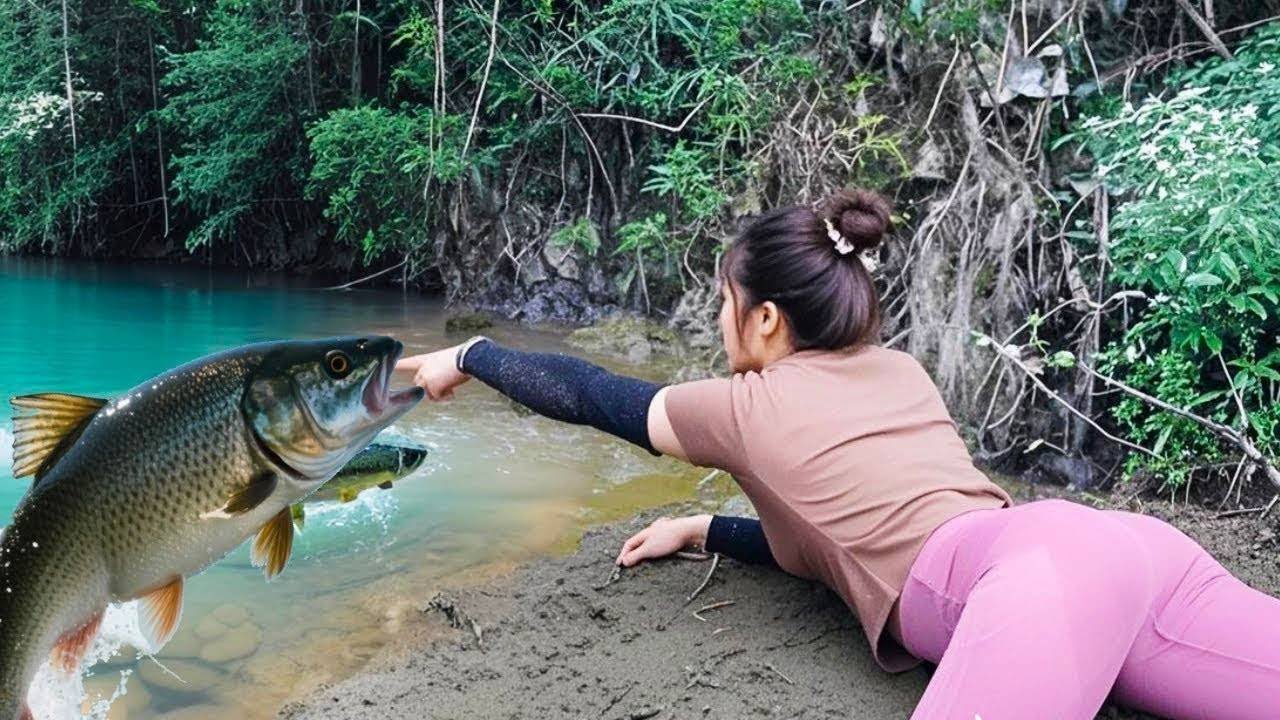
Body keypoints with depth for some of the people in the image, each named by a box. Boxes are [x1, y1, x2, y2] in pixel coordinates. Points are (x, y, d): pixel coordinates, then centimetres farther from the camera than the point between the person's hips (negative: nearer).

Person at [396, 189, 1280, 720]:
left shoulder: (748, 404, 10)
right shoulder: (899, 371, 28)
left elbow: (584, 394, 24)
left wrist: (469, 357, 40)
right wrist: (701, 531, 41)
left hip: (1032, 573, -8)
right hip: (1116, 542, 9)